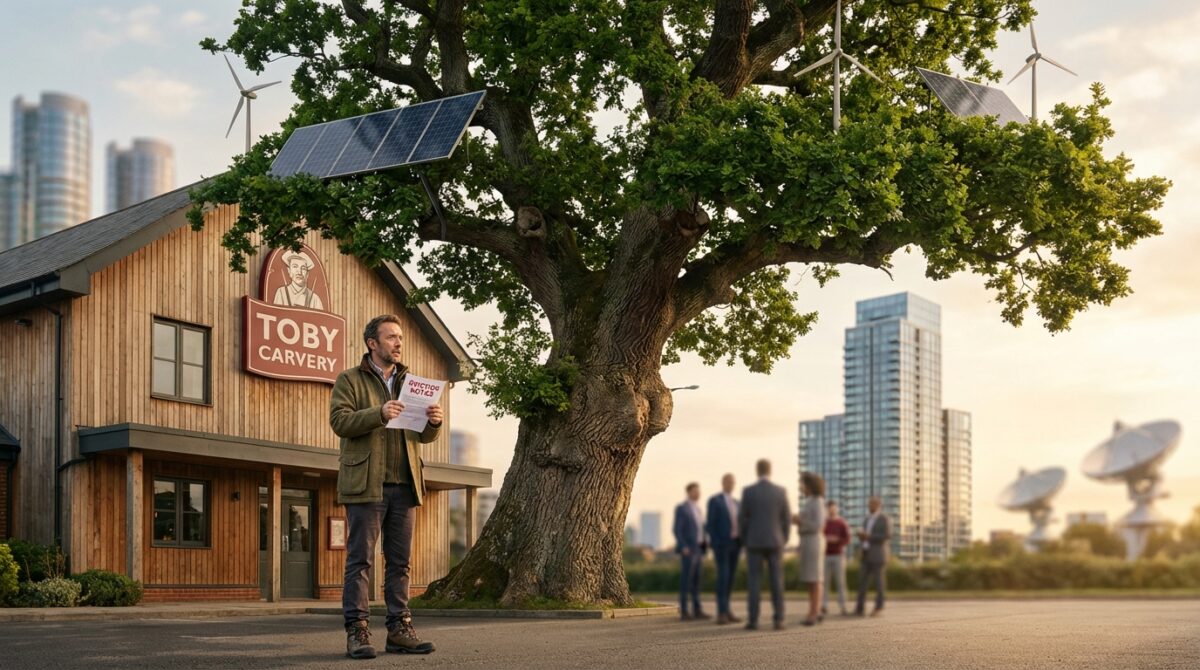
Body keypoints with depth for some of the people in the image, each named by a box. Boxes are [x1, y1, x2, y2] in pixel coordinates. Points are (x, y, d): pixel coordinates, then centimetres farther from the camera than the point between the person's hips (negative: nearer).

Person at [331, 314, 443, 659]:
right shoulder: (350, 380, 5)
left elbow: (423, 436, 17)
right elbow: (339, 420, -10)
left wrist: (433, 422, -6)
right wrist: (379, 414, -24)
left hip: (404, 486, 5)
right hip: (366, 484, -5)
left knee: (399, 561, 5)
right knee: (360, 560, -4)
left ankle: (399, 629, 8)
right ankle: (357, 631, -3)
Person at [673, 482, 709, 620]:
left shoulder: (697, 509, 18)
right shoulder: (681, 508, -8)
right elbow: (677, 530, -13)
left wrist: (702, 551, 17)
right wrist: (683, 547, -22)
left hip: (697, 549, 8)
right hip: (687, 549, -8)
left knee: (696, 580, 7)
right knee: (686, 580, -9)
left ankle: (697, 611, 8)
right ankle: (684, 612, -7)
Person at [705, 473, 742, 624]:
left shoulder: (736, 503, 18)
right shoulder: (714, 500, -4)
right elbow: (710, 524, -9)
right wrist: (715, 546, -17)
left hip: (735, 544, 7)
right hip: (721, 543, -7)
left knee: (730, 578, 6)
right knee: (723, 578, -14)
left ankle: (725, 612, 11)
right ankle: (721, 614, -15)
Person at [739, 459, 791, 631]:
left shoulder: (748, 491, -6)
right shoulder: (781, 491, -2)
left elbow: (742, 519, -3)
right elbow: (787, 519, 1)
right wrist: (782, 542, 13)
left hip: (755, 542, -1)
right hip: (774, 542, 1)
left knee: (754, 582, 2)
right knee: (776, 582, 5)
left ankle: (753, 621, -1)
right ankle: (778, 620, 1)